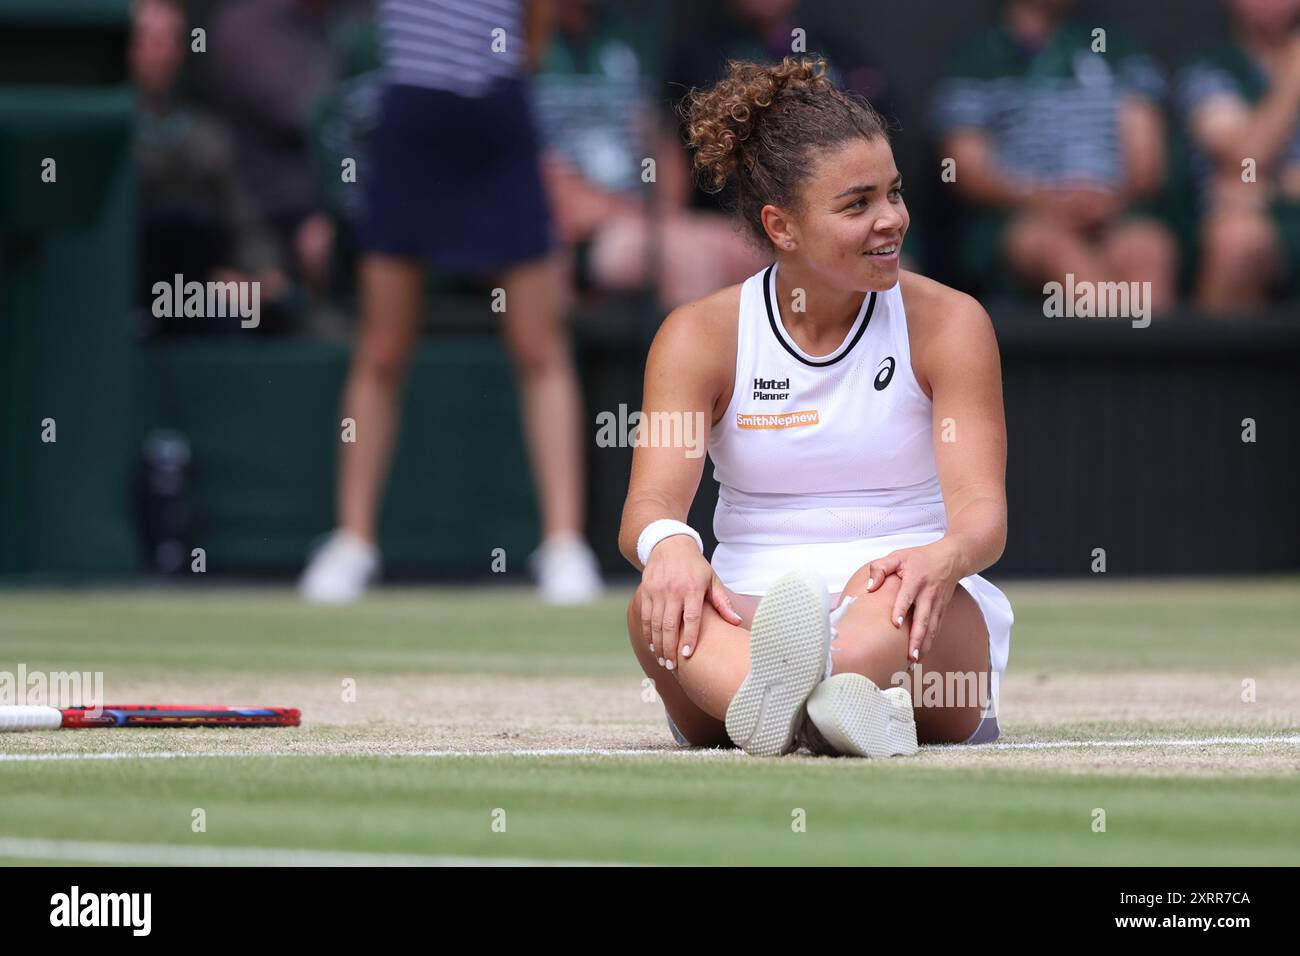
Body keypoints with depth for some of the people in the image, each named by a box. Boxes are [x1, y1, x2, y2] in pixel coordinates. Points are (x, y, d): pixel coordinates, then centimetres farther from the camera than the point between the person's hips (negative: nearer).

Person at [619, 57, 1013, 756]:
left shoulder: (949, 323, 5)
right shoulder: (699, 336, 5)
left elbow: (981, 505, -6)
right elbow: (650, 502, -8)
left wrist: (945, 558, -33)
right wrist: (667, 544, -35)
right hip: (747, 623, 0)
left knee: (891, 591, -35)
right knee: (663, 600, -34)